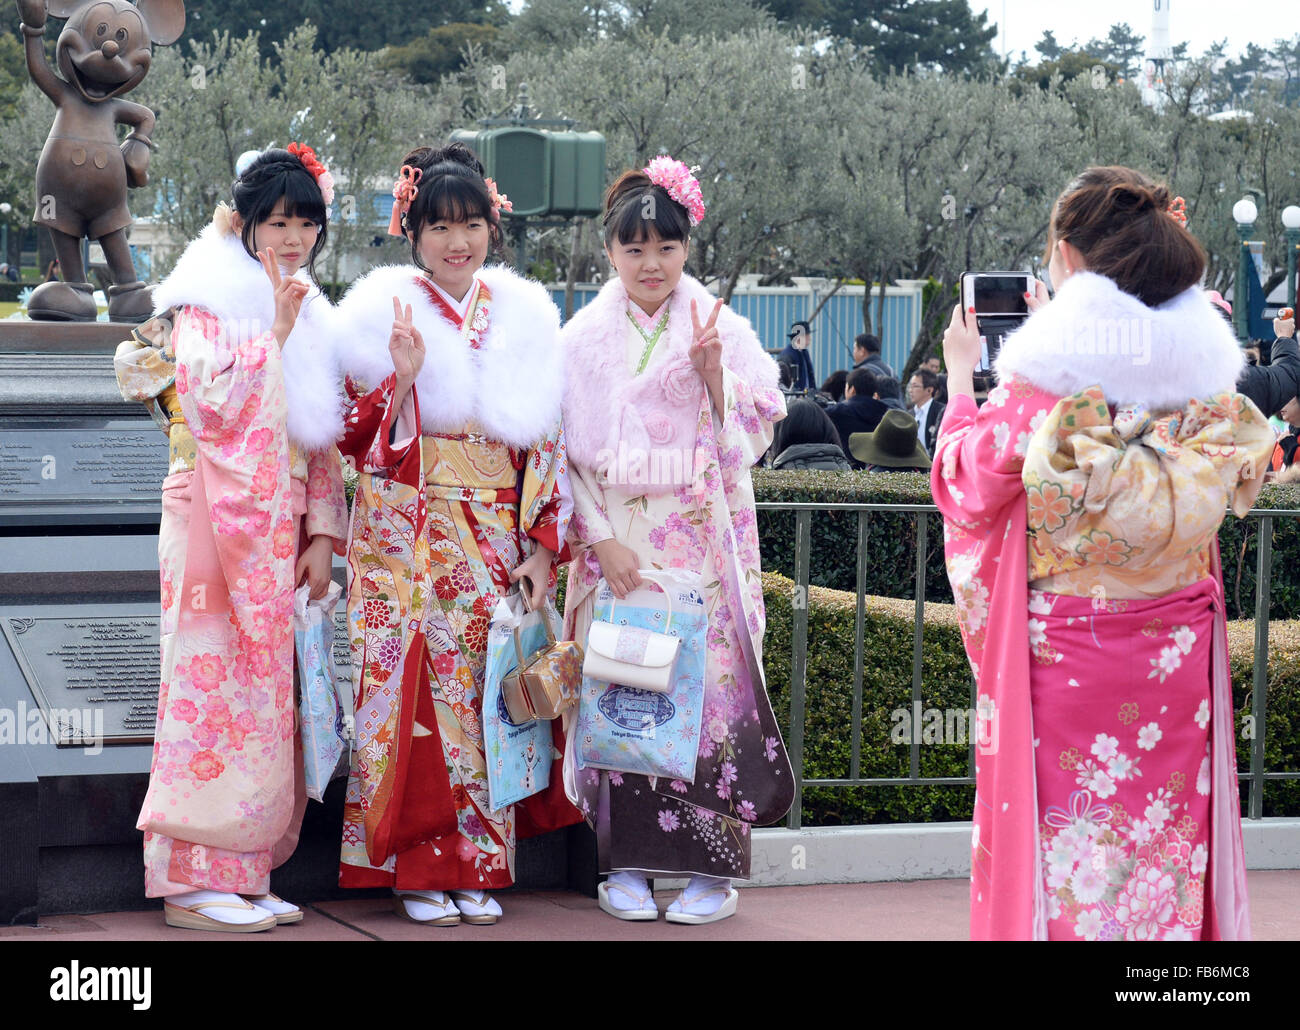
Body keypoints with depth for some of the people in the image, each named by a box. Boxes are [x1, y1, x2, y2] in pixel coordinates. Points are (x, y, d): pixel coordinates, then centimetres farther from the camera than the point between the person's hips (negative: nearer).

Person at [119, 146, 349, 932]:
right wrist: (274, 333, -15)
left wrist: (323, 533, 8)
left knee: (270, 694, 6)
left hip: (283, 529, 7)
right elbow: (212, 405, -18)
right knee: (218, 685, -8)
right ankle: (194, 880, -4)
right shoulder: (208, 304, -4)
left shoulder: (311, 315, 17)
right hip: (218, 517, -7)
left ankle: (246, 872, 12)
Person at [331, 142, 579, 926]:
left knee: (488, 691, 2)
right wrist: (400, 381, -20)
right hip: (409, 536, -3)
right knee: (416, 686, -7)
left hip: (499, 541, 3)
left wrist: (542, 547, 2)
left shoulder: (525, 317, 9)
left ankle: (479, 868, 9)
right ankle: (419, 869, 1)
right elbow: (358, 442, -3)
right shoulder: (384, 313, -1)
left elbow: (549, 444, 9)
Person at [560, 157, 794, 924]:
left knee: (706, 680, -6)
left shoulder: (723, 330, 4)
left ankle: (711, 868, 0)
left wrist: (714, 374, -15)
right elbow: (570, 453, 3)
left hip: (702, 539, -1)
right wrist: (603, 540, -8)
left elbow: (751, 439, 0)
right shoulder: (585, 337, 6)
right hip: (615, 541, 1)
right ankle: (627, 864, 6)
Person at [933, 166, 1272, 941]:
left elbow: (966, 490, -4)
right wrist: (1061, 333, 23)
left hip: (1063, 657, -4)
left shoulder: (1042, 381, -17)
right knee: (1167, 833, 13)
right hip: (1179, 653, 4)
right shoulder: (1206, 372, -3)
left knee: (1061, 839, 7)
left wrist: (961, 378, 10)